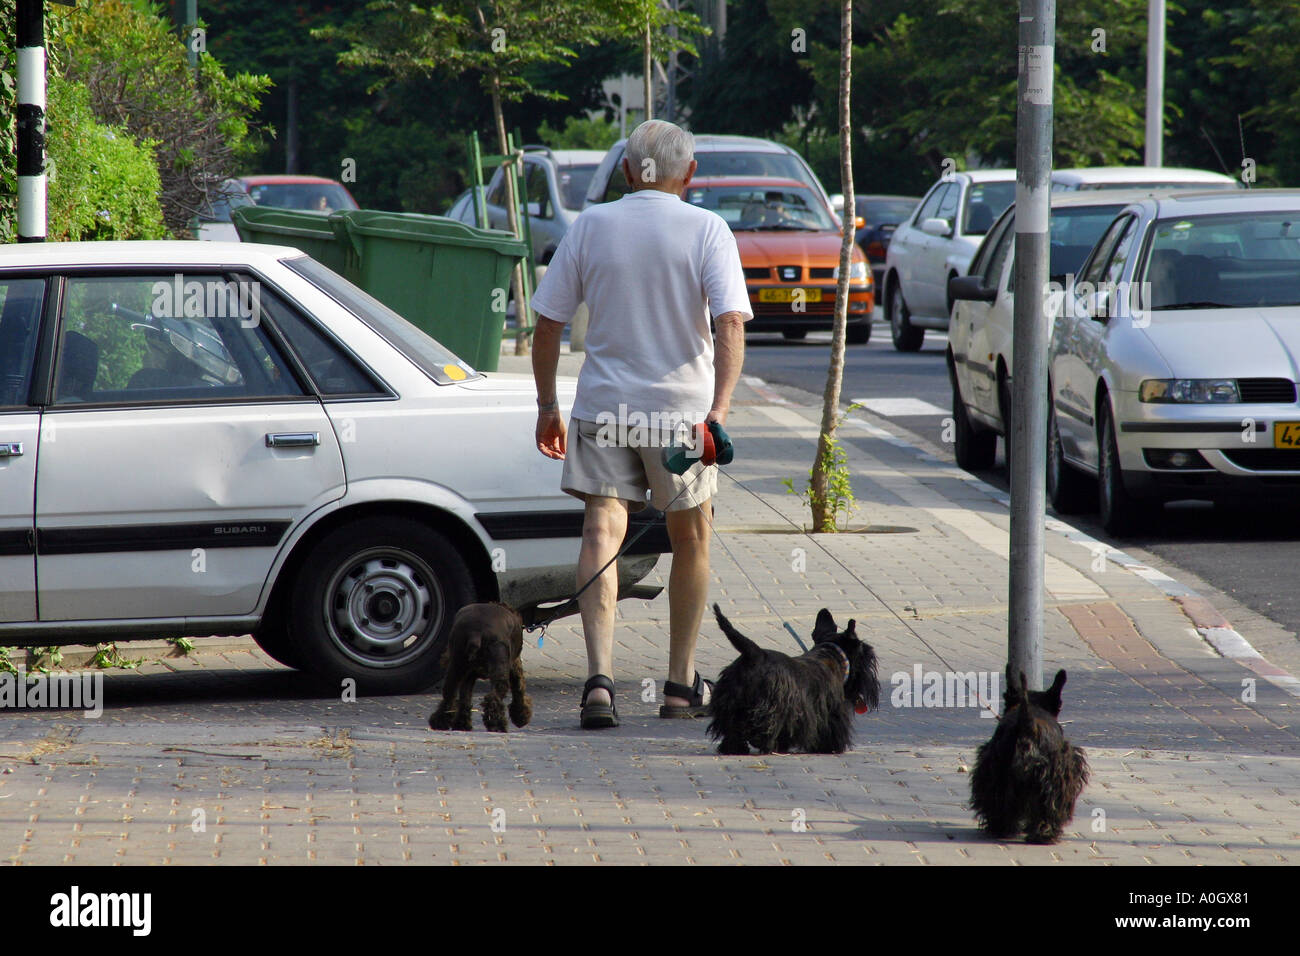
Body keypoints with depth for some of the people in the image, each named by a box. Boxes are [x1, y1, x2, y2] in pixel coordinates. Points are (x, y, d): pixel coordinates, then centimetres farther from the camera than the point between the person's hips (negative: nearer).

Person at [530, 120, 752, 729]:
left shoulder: (591, 226, 3)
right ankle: (681, 684, 22)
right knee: (690, 541, 15)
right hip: (679, 406, -1)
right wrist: (718, 410, -20)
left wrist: (547, 405, 14)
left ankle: (599, 678, -23)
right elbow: (730, 323, -15)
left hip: (602, 405, 1)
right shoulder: (706, 229, -3)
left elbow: (547, 323, 5)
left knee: (601, 533, -4)